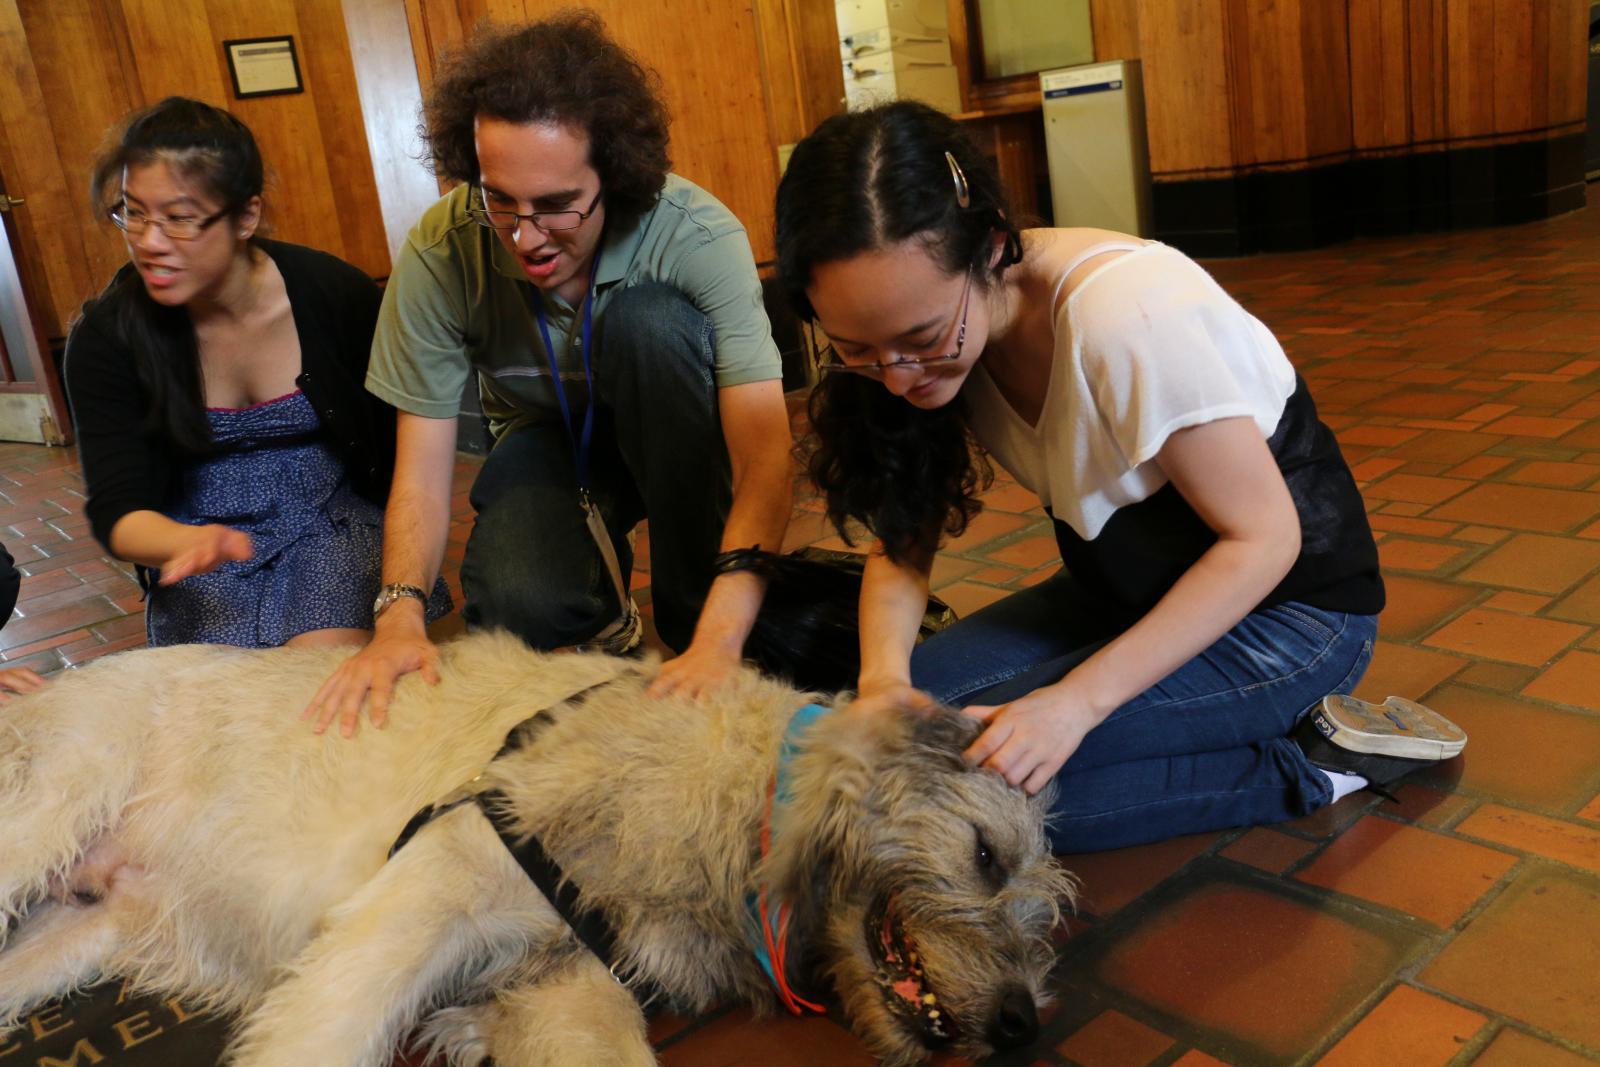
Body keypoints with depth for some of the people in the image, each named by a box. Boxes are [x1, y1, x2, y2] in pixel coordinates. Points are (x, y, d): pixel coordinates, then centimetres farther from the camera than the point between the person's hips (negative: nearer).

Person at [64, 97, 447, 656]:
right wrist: (187, 542, -37)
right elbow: (115, 509, -12)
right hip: (192, 533, 1)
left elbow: (400, 441, 1)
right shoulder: (106, 335, -9)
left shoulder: (336, 293, -11)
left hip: (334, 520, -1)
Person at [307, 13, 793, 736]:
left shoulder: (698, 236, -30)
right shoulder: (439, 254, -22)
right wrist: (399, 615, -37)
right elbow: (421, 471, -18)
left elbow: (766, 457, -36)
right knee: (517, 608, -32)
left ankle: (691, 617, -18)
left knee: (650, 319, -34)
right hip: (546, 437, 0)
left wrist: (719, 642, -48)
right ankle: (603, 614, 8)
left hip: (670, 439, 0)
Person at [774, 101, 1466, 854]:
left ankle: (1313, 760, -9)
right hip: (1129, 590, 8)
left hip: (1281, 605, -7)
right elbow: (903, 540, -4)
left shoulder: (1128, 315, -32)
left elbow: (1263, 538, -25)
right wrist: (883, 677, -24)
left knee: (976, 773, -22)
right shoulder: (926, 319, -10)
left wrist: (1081, 698, -31)